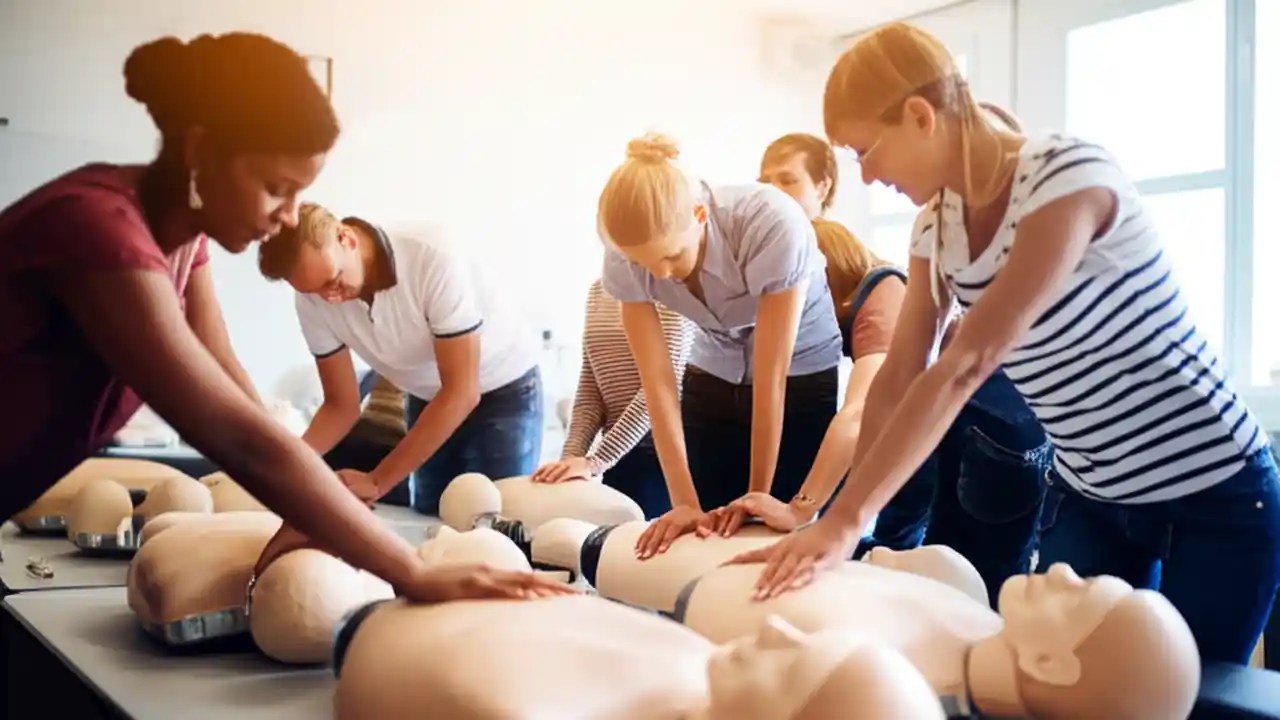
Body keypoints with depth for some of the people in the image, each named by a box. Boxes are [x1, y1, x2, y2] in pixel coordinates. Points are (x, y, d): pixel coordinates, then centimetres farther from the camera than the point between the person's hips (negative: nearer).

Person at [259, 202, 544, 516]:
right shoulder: (314, 299, -19)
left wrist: (377, 481, -35)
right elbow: (342, 406, -7)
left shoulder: (433, 260, -35)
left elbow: (461, 392, -33)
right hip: (428, 400, 5)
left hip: (504, 390, -4)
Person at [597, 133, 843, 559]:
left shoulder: (772, 225, -32)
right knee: (705, 539, 0)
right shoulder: (625, 258, -20)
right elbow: (657, 380, -18)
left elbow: (771, 377, -27)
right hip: (713, 383, 3)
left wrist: (758, 496, -20)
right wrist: (685, 501, -22)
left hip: (805, 382, -3)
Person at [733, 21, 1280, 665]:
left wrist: (844, 523, -38)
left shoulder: (1068, 175, -26)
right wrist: (829, 514, -7)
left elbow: (965, 366, -35)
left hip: (1211, 497, -6)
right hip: (1085, 497, 6)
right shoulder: (938, 224, -3)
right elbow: (898, 379, -1)